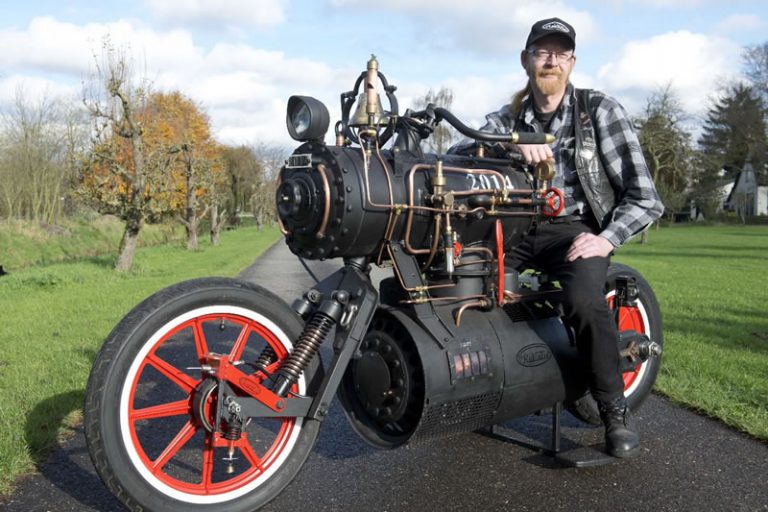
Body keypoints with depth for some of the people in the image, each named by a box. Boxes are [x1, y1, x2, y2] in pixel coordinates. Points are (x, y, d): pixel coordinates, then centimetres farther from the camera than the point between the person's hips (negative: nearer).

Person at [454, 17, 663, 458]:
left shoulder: (600, 110, 2)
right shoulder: (506, 119, 13)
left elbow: (644, 195, -4)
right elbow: (460, 150, -9)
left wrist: (607, 239, -20)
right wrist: (511, 144, -27)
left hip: (575, 228, -3)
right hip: (516, 227, 4)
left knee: (585, 301, -34)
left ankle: (616, 410, -9)